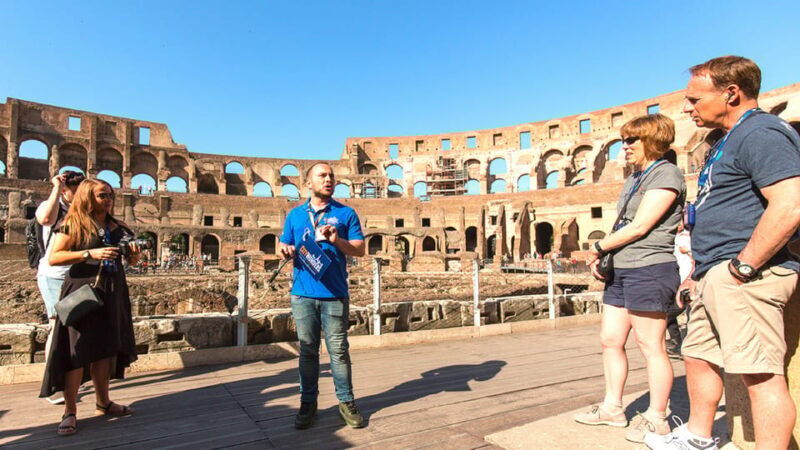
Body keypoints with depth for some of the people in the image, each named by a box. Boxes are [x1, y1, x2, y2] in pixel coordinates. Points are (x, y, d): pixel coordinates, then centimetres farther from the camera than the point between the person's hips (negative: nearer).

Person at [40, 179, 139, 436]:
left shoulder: (118, 228, 11)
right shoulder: (73, 225, -2)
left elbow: (133, 262, 17)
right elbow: (53, 258, -11)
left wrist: (134, 253, -5)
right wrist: (90, 253, -21)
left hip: (112, 293, 5)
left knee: (105, 349, 11)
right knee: (78, 351, -4)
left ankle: (103, 402, 23)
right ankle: (69, 412, 7)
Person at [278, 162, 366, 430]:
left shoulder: (346, 213, 5)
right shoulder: (295, 215, 13)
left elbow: (359, 250, 1)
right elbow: (284, 247, 16)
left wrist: (337, 240, -16)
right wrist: (286, 250, -8)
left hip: (335, 293, -2)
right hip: (303, 294, 2)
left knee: (338, 350, 4)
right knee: (307, 350, 10)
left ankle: (346, 401, 17)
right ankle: (308, 403, 22)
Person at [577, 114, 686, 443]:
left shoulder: (666, 174, -8)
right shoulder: (634, 178, 20)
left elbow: (639, 227, -16)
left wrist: (599, 247, -6)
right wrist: (600, 256, 7)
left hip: (649, 269, -9)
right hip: (621, 270, 9)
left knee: (650, 346, 0)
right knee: (610, 339, 11)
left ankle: (656, 418, 15)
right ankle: (612, 408, 23)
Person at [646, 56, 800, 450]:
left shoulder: (761, 133, -12)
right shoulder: (731, 140, 21)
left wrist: (741, 267, -21)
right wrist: (699, 272, 22)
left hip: (743, 277, -11)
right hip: (717, 279, 11)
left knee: (761, 373, -6)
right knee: (698, 355, 19)